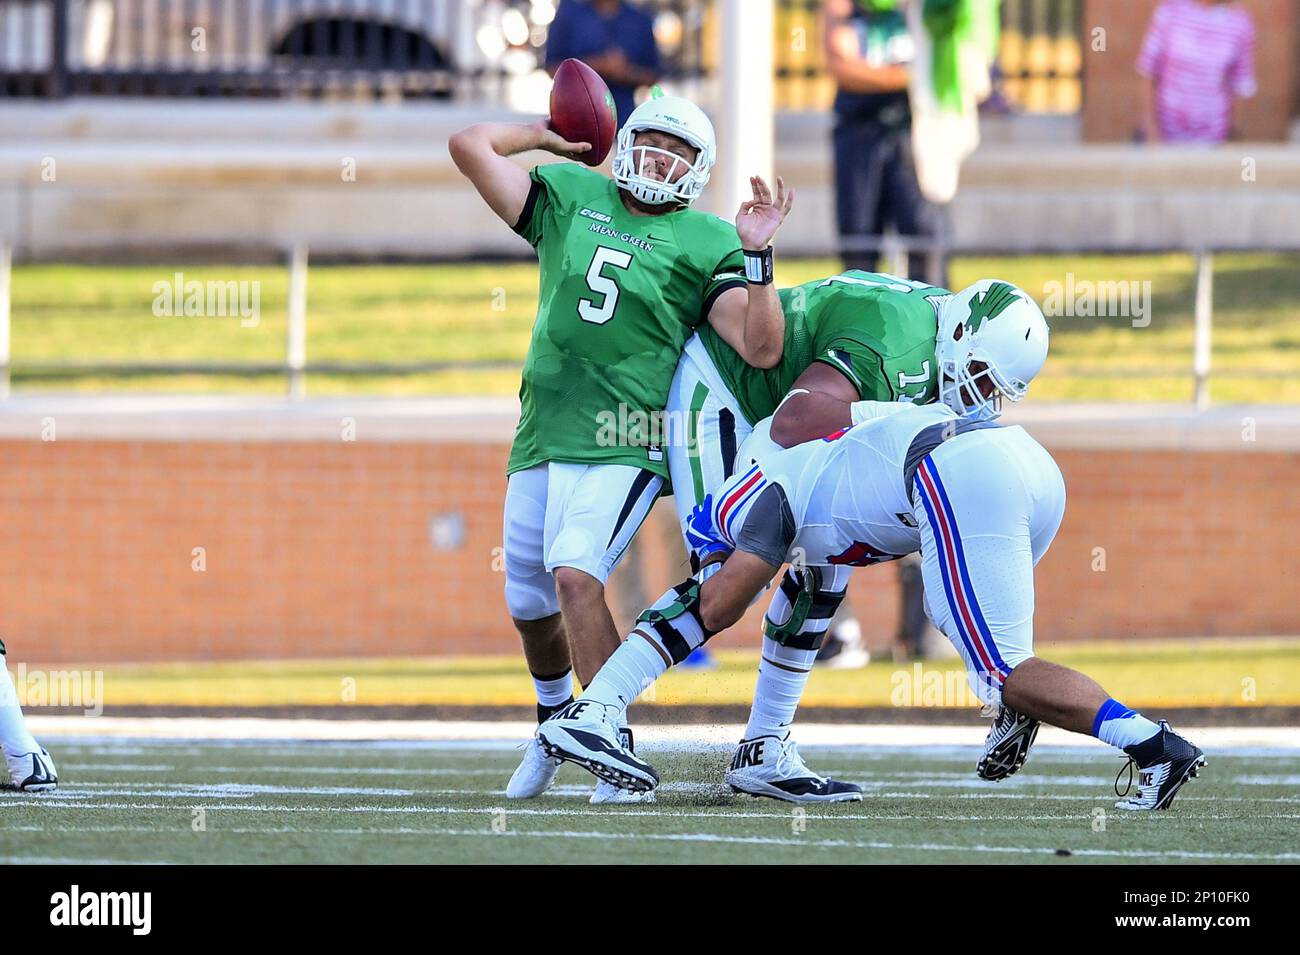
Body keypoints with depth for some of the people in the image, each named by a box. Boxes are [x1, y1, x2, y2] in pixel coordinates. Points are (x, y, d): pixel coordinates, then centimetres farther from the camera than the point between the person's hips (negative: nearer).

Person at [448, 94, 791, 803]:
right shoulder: (569, 198, 10)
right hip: (543, 438, 5)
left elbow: (762, 349, -8)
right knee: (529, 603, 14)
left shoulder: (704, 245, 1)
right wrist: (544, 133, 14)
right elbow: (470, 146, 6)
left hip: (621, 445, -5)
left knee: (576, 576, -24)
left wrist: (757, 256, -17)